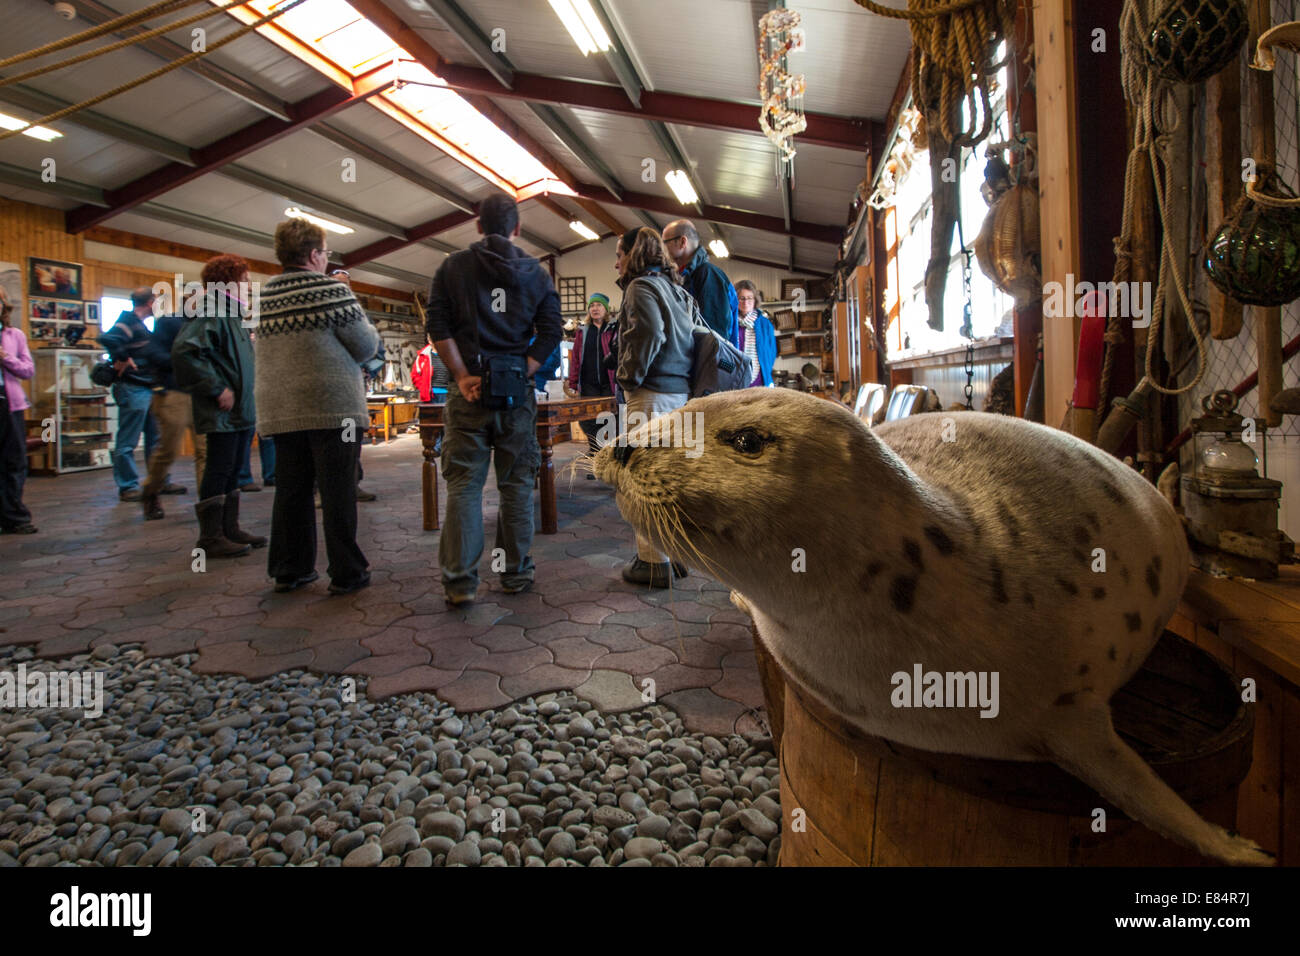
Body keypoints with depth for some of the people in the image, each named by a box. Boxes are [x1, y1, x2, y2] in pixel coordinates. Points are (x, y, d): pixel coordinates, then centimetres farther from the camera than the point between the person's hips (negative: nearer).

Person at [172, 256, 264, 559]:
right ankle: (211, 537, 1)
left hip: (240, 412, 10)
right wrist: (217, 389, -22)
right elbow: (184, 351, -24)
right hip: (221, 413, -10)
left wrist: (249, 399, 19)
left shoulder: (232, 316, 19)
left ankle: (230, 529, 22)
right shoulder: (210, 313, -12)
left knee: (232, 471, 14)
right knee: (219, 470, -5)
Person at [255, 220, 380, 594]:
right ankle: (346, 573, 5)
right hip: (332, 407, -6)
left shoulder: (264, 297, 11)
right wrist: (363, 322, 12)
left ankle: (289, 570, 20)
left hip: (280, 410, 6)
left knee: (291, 492, 12)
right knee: (338, 493, -1)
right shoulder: (332, 289, -8)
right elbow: (367, 346, -6)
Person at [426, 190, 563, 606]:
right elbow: (551, 332, 0)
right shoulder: (536, 272, 9)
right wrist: (522, 374, -4)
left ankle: (460, 581, 0)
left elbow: (439, 328, -3)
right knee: (516, 485, 8)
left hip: (468, 390, -1)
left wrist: (462, 376, -6)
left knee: (463, 484, 2)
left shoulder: (453, 266, 7)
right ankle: (516, 573, 15)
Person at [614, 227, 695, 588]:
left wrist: (629, 376, -11)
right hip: (680, 392, 9)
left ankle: (654, 562, 2)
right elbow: (692, 335, 14)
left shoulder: (641, 286, -6)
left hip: (652, 393, -9)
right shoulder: (676, 289, 18)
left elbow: (650, 333, -22)